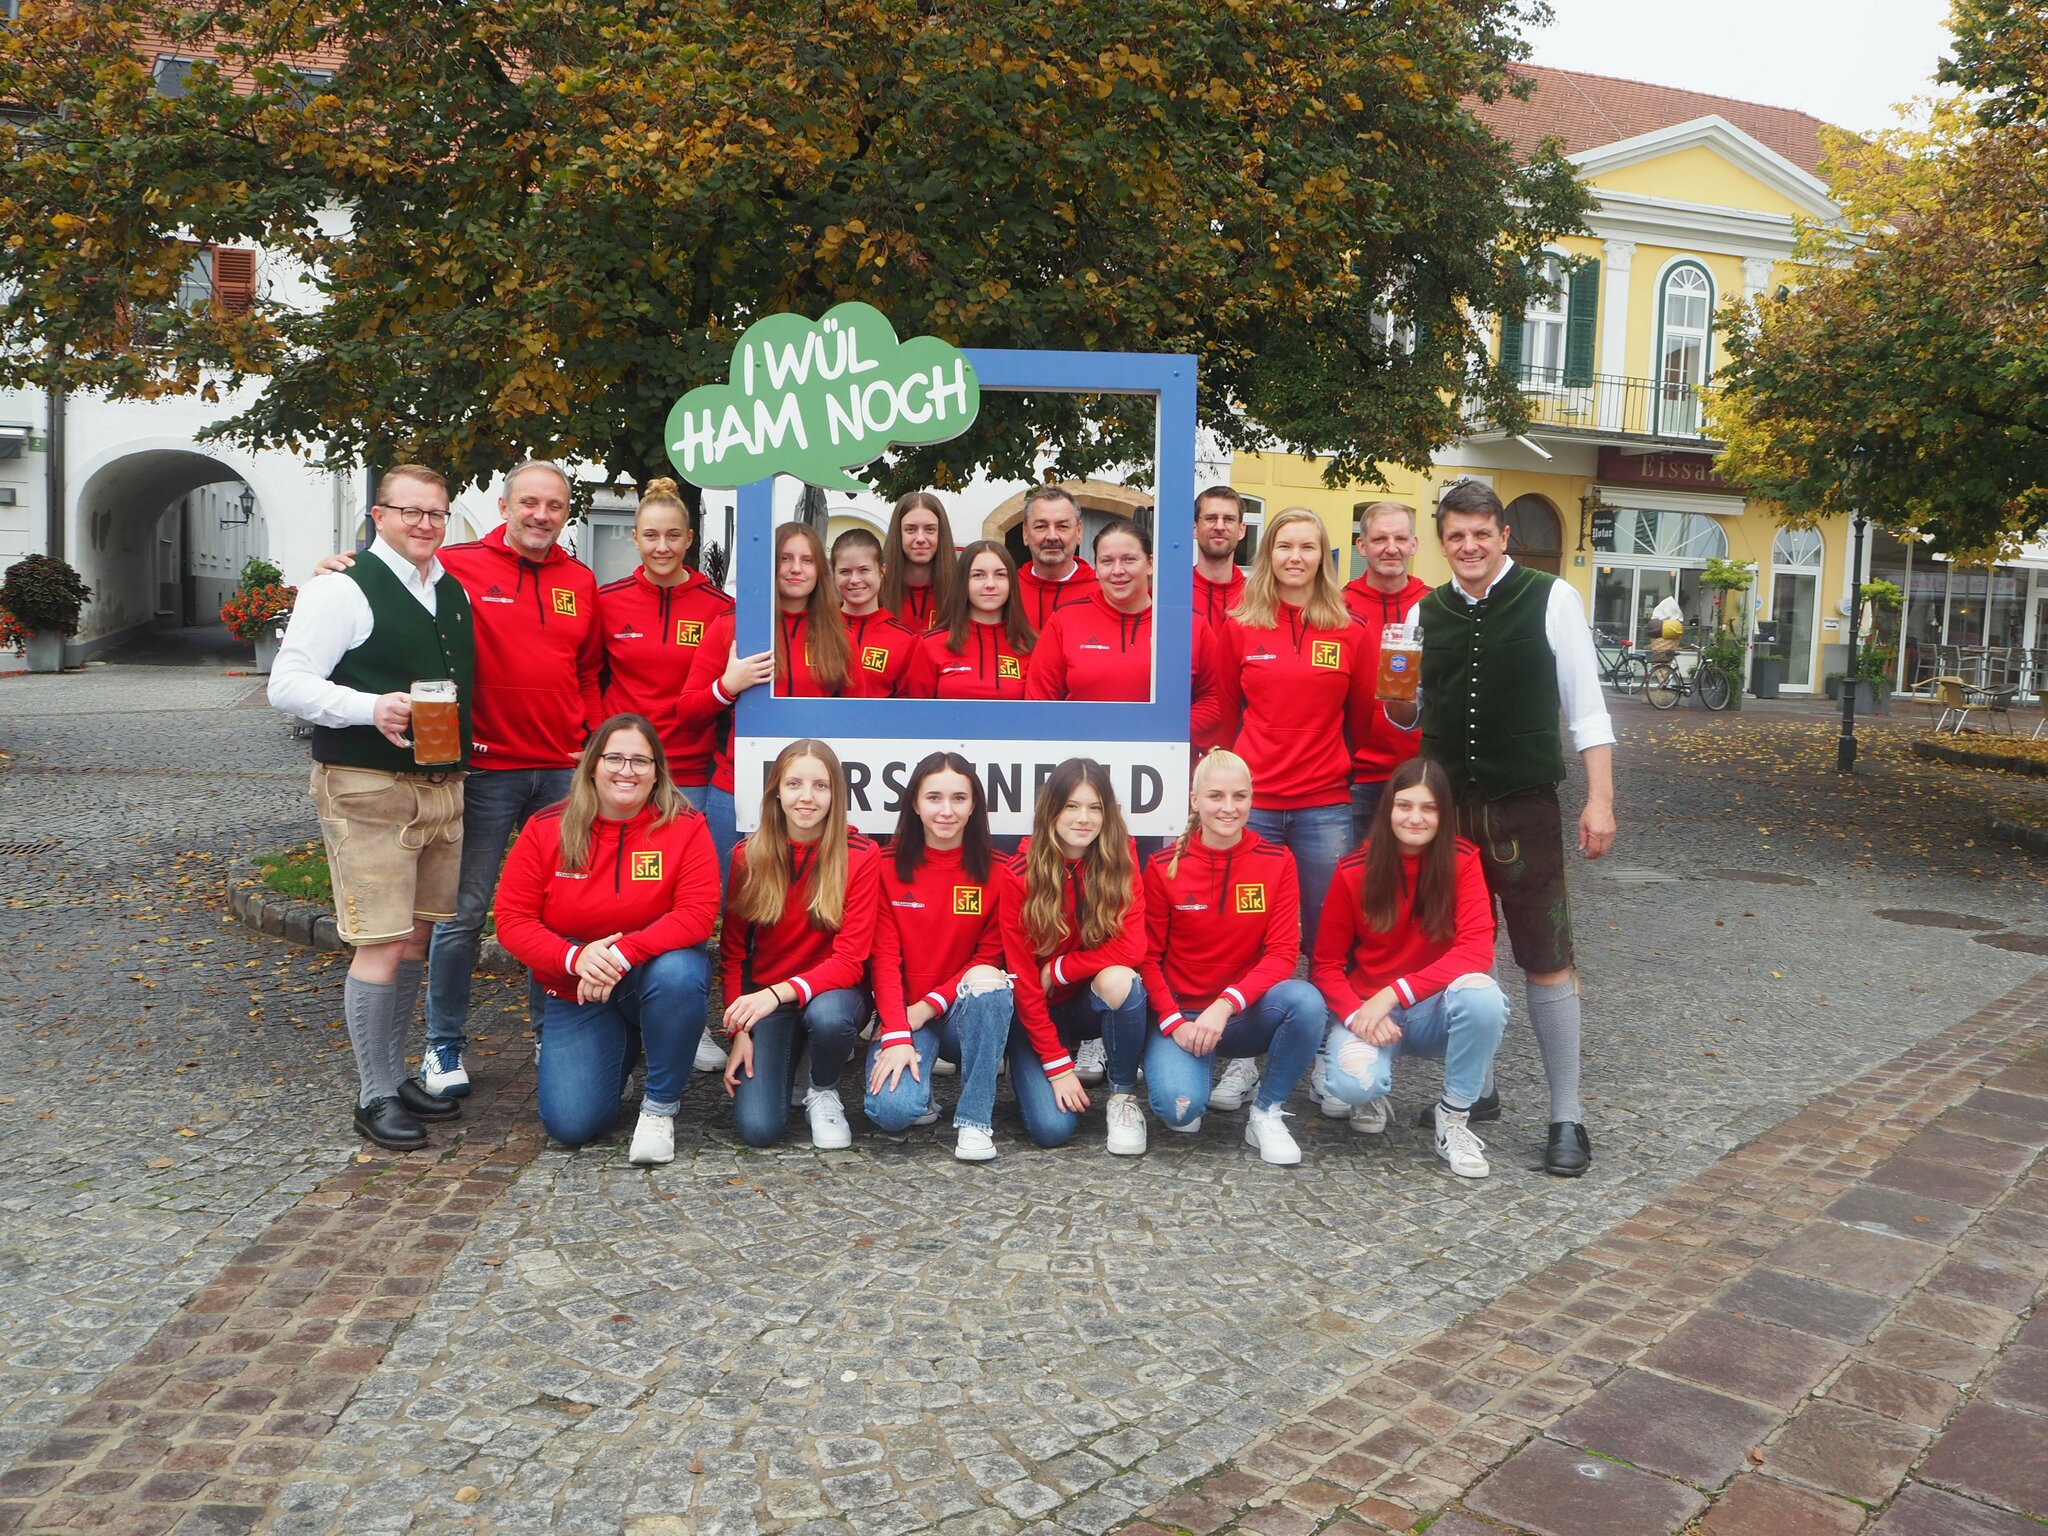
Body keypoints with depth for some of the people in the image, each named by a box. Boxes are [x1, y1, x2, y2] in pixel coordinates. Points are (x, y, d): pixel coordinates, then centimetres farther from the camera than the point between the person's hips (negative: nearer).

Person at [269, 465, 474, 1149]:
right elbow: (287, 683, -11)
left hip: (444, 786, 7)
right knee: (381, 945, -6)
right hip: (367, 790, -7)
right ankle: (374, 1096, 7)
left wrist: (461, 755, 16)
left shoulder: (455, 593, 14)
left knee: (416, 937, 13)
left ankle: (396, 1075, 26)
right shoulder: (344, 591, -7)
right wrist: (369, 707, -26)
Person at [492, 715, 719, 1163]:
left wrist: (622, 953, -32)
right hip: (576, 991, 2)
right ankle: (619, 1053, 26)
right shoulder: (545, 830, -6)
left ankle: (660, 1108, -15)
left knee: (678, 971, -39)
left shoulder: (686, 826, -12)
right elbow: (512, 920, -8)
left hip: (656, 972, -2)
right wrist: (575, 957, -26)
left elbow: (697, 913, -20)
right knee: (570, 1124, -12)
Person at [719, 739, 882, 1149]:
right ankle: (784, 1061, 16)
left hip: (833, 992, -1)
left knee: (828, 1015, -38)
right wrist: (739, 1031, -10)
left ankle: (824, 1091, -4)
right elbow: (732, 954, 2)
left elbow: (850, 960, -16)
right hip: (763, 1000, 1)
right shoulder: (749, 856, -5)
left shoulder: (861, 855, -12)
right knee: (757, 1127, -19)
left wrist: (778, 993, -30)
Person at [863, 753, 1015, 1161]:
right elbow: (885, 959, -8)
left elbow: (990, 957, -2)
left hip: (968, 1015, 1)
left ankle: (974, 1120, -23)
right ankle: (918, 1091, 10)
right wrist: (896, 1035, -20)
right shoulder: (889, 867, -2)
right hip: (902, 1013, -1)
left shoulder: (994, 872, -2)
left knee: (988, 978, -34)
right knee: (892, 1109, -29)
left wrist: (930, 1005, -14)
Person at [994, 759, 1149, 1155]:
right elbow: (1023, 978, -14)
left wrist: (1056, 970, -17)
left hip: (1096, 1002, 1)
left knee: (1119, 980, -34)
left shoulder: (1120, 861, -10)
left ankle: (1123, 1095, -9)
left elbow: (1131, 948, -20)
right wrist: (1058, 1065, -16)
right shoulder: (1018, 874, -15)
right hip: (1040, 1012, -1)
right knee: (1052, 1127, -20)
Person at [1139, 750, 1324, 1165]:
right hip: (1180, 1013, -1)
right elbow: (1147, 957, -2)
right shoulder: (1164, 866, -6)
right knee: (1179, 1107, -30)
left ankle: (1265, 1113, -8)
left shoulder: (1276, 862, -3)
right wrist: (1174, 1023, -17)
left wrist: (1226, 1005, -24)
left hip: (1245, 1013, 2)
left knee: (1306, 1000, -31)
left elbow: (1283, 953, -9)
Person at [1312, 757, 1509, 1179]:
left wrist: (1393, 993, -26)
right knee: (1353, 1082, -32)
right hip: (1366, 1007, -1)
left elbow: (1477, 950, -19)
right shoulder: (1354, 871, -9)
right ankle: (1375, 1088, 9)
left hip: (1435, 1009, 1)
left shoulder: (1461, 860, -9)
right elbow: (1326, 964, -4)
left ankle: (1453, 1117, -9)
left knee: (1482, 994, -34)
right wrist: (1358, 1015, -23)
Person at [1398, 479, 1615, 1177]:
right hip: (1445, 806, 4)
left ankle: (1567, 1117, 8)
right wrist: (1398, 701, -9)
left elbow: (1585, 704, -3)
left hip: (1524, 806, -4)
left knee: (1547, 960, -1)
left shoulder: (1550, 599, -3)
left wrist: (1600, 798, -9)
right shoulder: (1425, 613, 7)